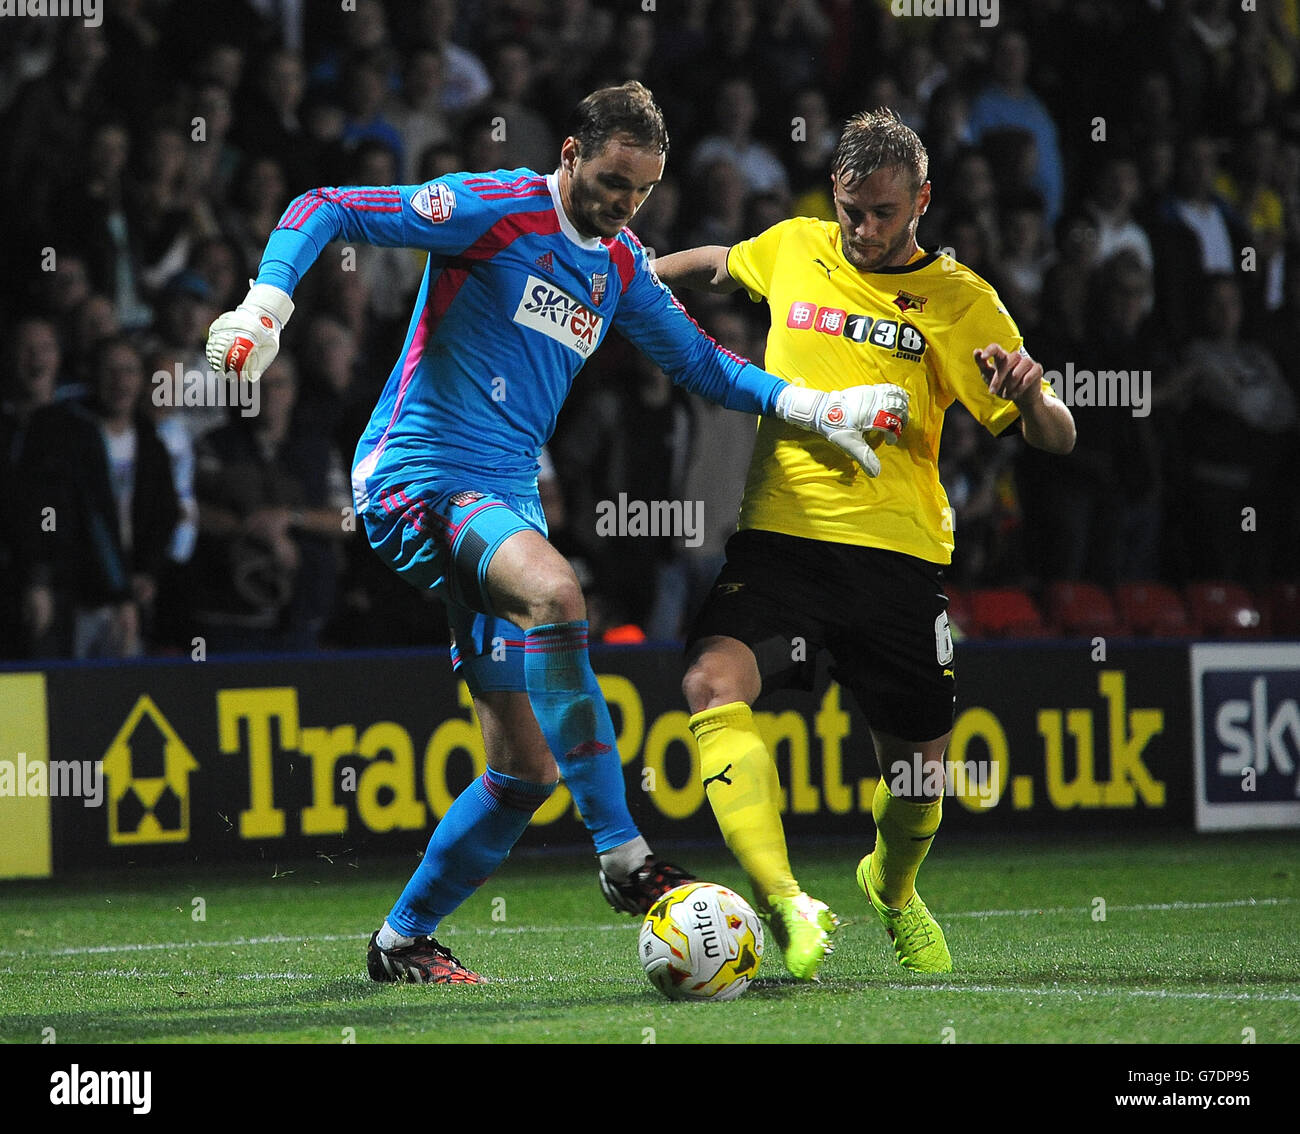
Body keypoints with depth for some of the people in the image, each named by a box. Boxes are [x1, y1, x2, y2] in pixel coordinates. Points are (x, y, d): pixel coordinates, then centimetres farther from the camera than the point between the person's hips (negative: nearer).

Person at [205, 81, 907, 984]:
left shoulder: (620, 267, 14)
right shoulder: (494, 210, -8)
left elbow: (700, 362, 26)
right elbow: (325, 211, -11)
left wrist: (822, 408, 14)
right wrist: (266, 308, -27)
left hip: (507, 500, 8)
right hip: (418, 477, -8)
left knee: (526, 767, 4)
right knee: (553, 591, -37)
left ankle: (402, 941, 20)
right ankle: (623, 858, -35)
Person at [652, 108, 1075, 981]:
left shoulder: (957, 300, 2)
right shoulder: (792, 251, 10)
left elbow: (1056, 439, 0)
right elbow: (714, 267, 34)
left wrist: (1030, 392, -21)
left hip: (899, 553, -1)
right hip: (780, 539, 1)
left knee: (919, 772, 6)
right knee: (715, 679, -29)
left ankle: (893, 889, 42)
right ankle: (788, 907, -37)